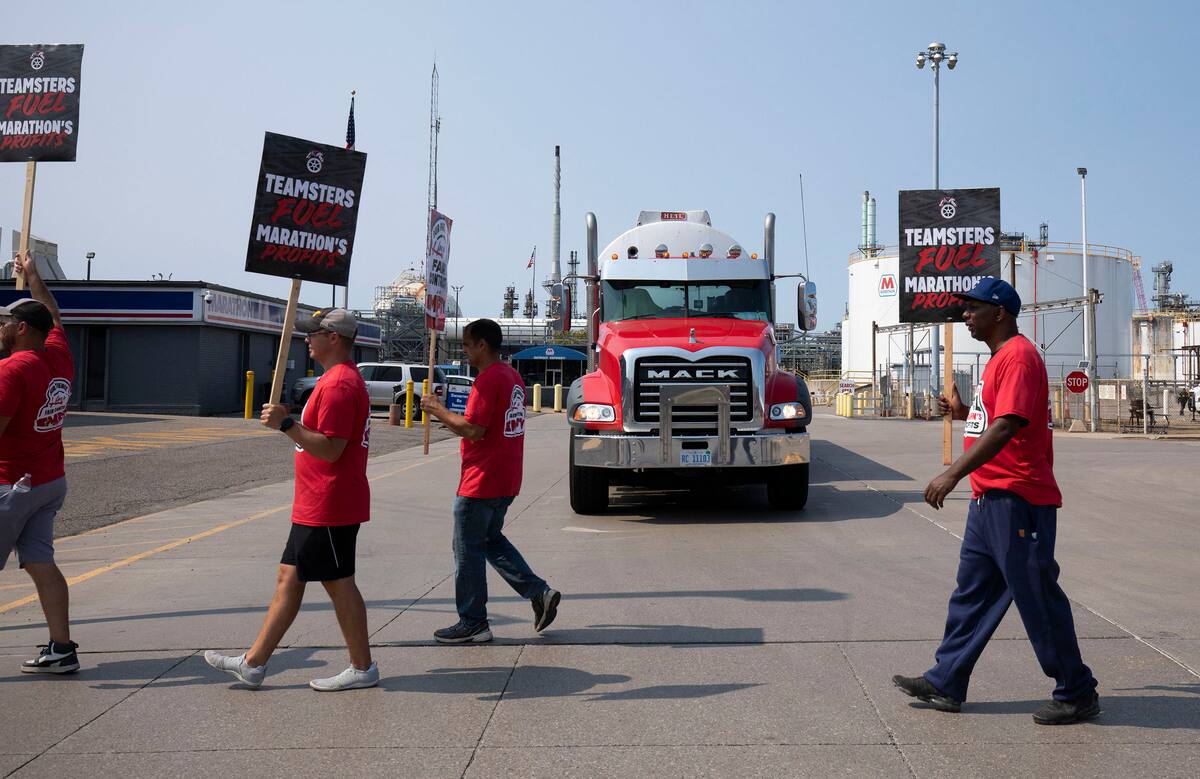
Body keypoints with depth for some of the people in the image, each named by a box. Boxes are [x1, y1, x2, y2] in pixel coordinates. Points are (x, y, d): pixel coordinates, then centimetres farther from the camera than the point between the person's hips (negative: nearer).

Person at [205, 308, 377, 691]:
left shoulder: (339, 383, -19)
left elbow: (330, 448, -25)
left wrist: (286, 424, -25)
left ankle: (363, 668, 11)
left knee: (339, 583, -1)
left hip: (329, 508, -11)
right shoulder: (343, 378, 16)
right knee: (289, 578, 13)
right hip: (314, 507, 11)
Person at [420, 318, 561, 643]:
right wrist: (448, 417, 15)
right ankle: (539, 592, 14)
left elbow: (473, 429, -24)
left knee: (468, 550, 2)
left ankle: (472, 623, 11)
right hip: (507, 480, 10)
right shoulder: (513, 376, 13)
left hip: (481, 482, -10)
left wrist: (438, 410, -11)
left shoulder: (488, 379, -18)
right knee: (492, 540, 22)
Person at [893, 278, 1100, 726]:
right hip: (990, 498, 11)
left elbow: (1007, 426, -26)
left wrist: (952, 474, -28)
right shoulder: (998, 359, 17)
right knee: (972, 590, 13)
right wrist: (964, 412, 15)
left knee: (1038, 597, 0)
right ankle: (946, 683, 20)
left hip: (1017, 500, -11)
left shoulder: (1019, 356, -15)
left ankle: (1077, 694, 14)